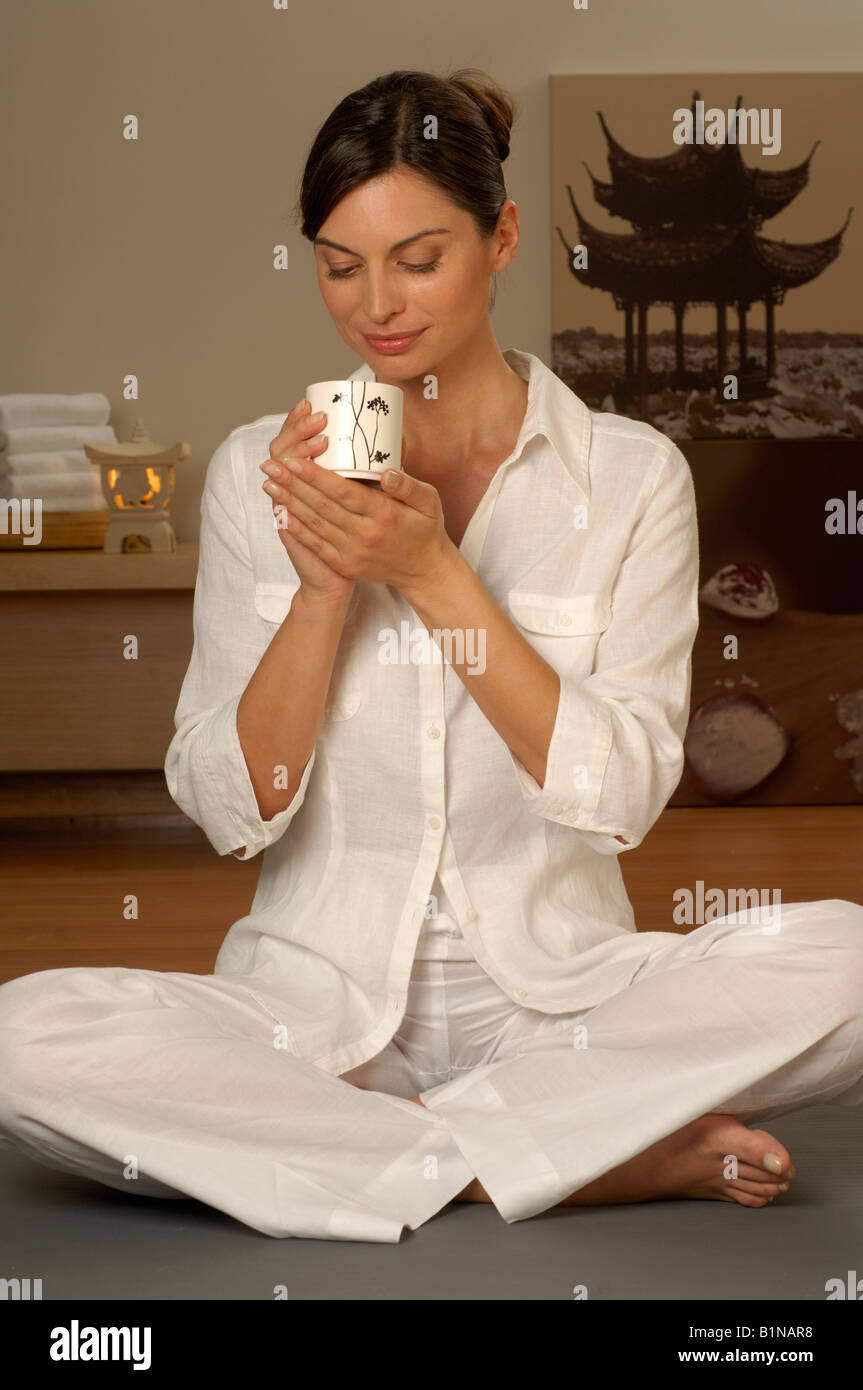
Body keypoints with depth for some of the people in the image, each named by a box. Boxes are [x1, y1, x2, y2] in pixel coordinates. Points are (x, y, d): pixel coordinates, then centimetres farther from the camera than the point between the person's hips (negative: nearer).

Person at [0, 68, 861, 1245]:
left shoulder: (631, 475, 2)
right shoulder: (260, 473, 5)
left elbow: (620, 795, -8)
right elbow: (229, 810, -1)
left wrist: (433, 574, -15)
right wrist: (324, 587, -14)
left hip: (557, 994, -1)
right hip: (320, 998, 1)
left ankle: (356, 1147, -18)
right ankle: (602, 1161, -21)